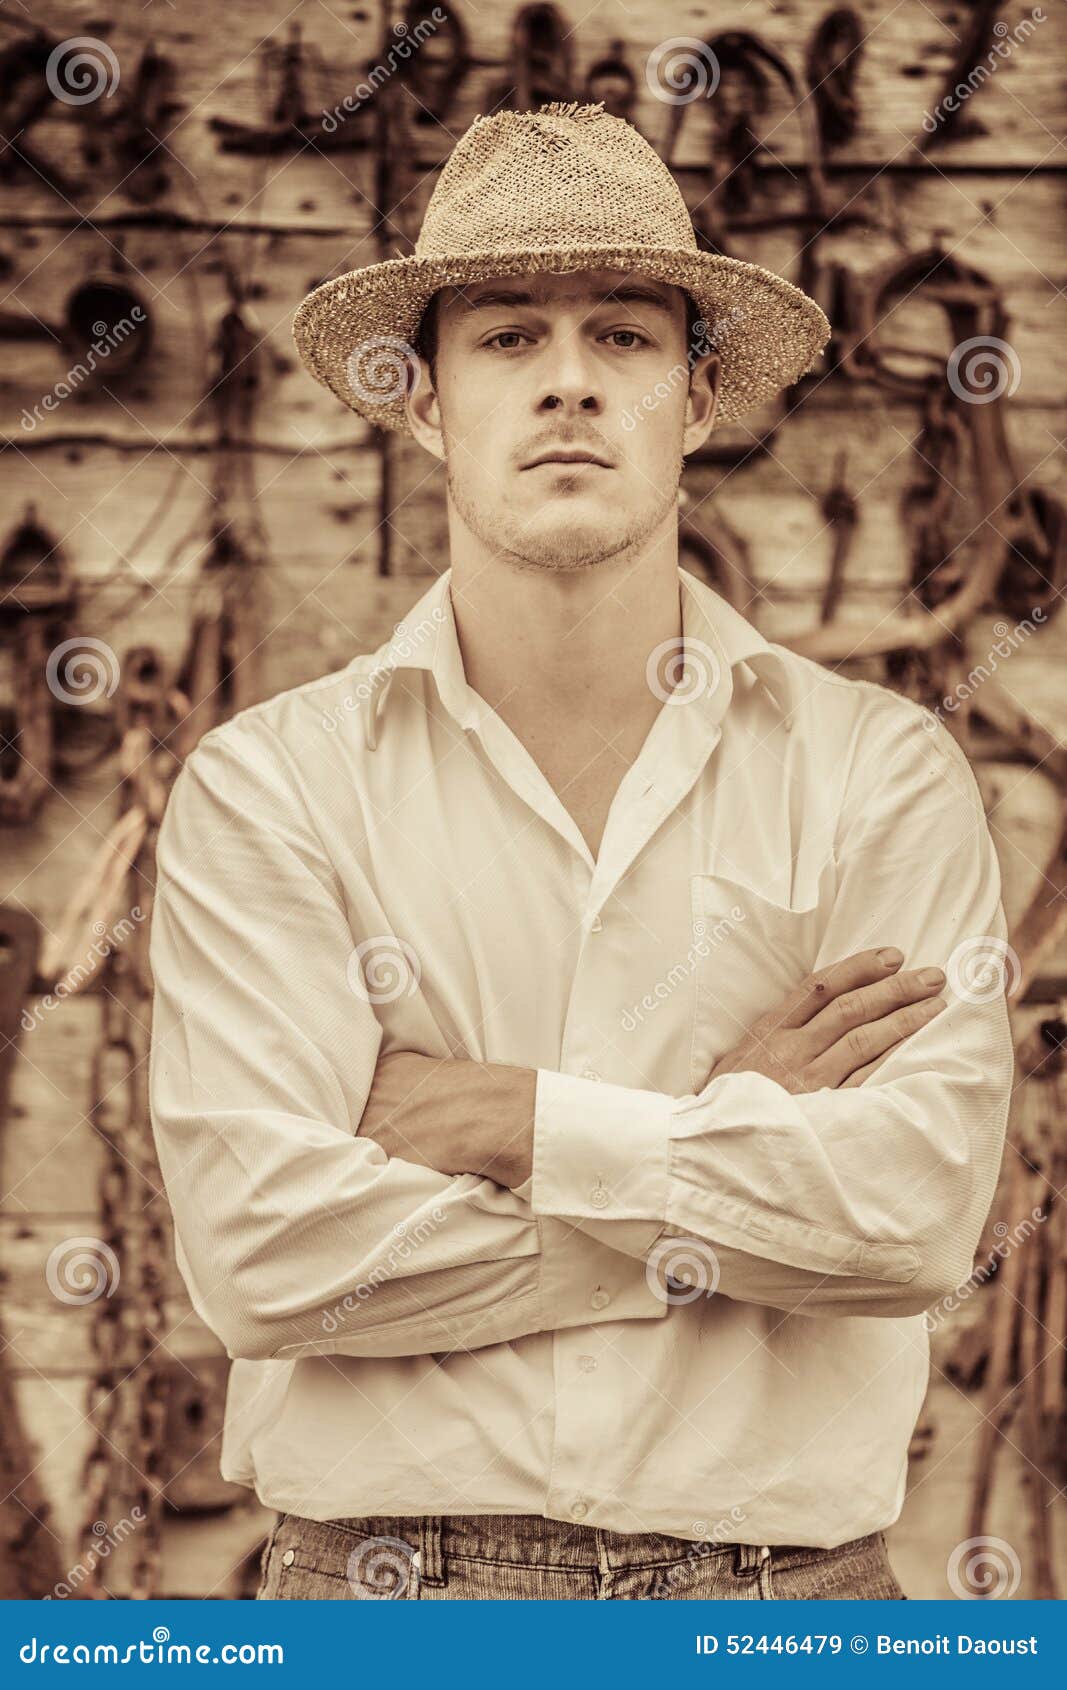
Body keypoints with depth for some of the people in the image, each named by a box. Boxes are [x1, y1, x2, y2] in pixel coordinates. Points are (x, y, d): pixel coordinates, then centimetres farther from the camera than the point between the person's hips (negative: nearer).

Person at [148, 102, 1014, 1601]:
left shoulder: (883, 772, 0)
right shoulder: (265, 788, -3)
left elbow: (923, 1204, -12)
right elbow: (262, 1249, -14)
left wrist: (514, 1120, -12)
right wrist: (734, 1136, -11)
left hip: (780, 1591, 1)